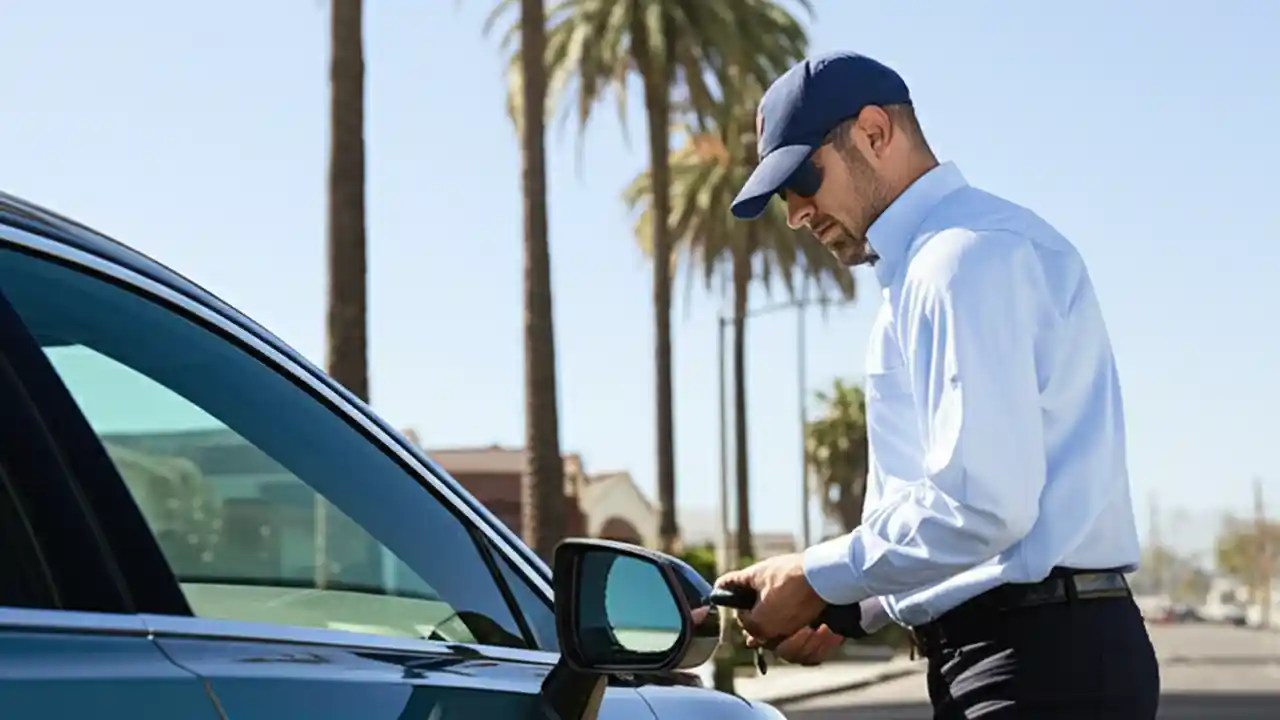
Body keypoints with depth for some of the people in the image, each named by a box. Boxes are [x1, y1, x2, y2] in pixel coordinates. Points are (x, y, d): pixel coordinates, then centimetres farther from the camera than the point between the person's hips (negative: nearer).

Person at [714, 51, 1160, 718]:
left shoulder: (966, 255, -13)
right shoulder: (926, 264, 20)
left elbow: (980, 506, -21)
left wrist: (816, 581, -10)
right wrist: (851, 606, 10)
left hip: (1040, 662, -10)